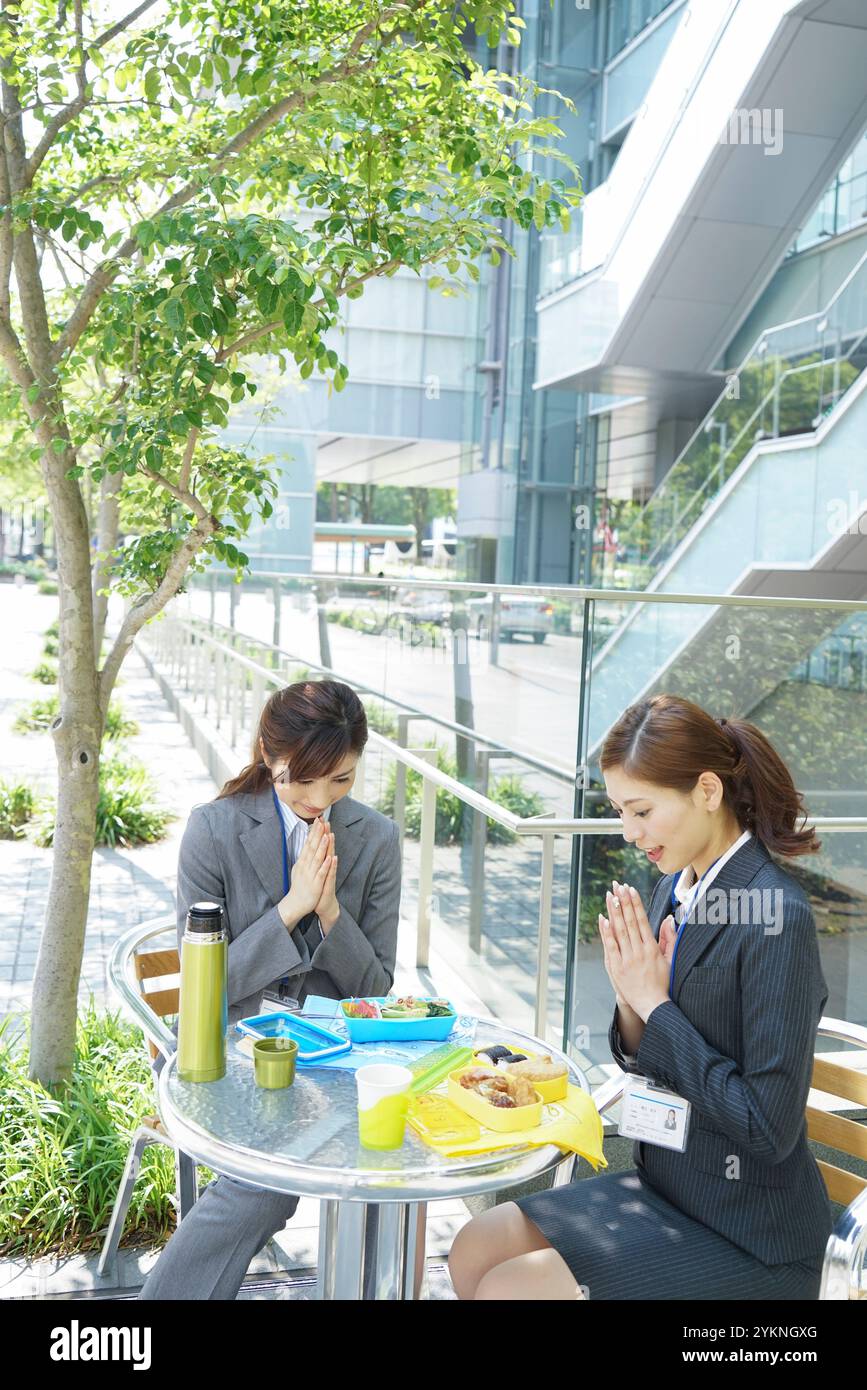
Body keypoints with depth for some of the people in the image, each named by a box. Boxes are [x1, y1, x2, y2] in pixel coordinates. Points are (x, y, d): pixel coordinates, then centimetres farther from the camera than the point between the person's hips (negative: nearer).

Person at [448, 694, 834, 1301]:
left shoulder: (778, 917, -23)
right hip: (665, 1183, 8)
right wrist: (632, 1000, -11)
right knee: (473, 1252, 4)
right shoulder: (676, 886, 1)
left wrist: (655, 1002, -20)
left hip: (746, 1243, -7)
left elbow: (771, 1126, -23)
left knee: (508, 1288, -13)